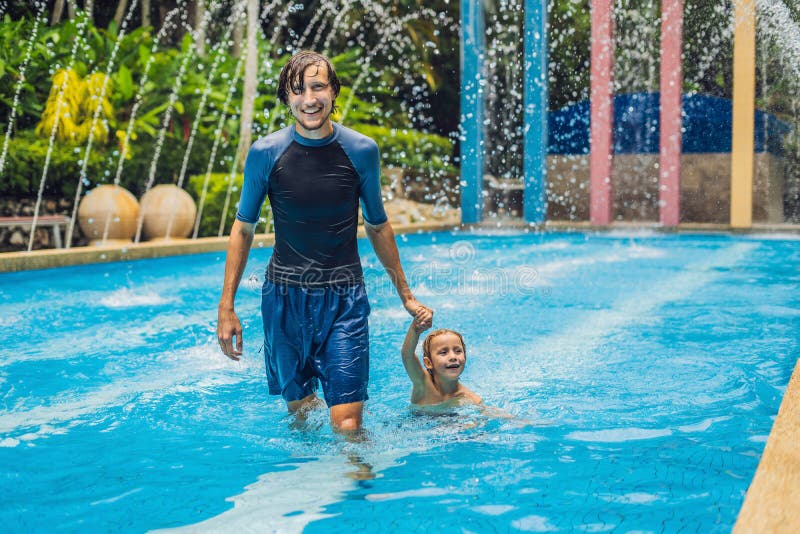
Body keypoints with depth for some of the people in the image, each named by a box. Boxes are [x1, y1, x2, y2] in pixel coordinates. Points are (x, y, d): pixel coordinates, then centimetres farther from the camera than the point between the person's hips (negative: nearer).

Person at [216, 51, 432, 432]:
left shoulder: (362, 150, -2)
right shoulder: (266, 153, -5)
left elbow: (378, 226, 11)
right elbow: (243, 228, 5)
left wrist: (406, 296, 15)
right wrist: (226, 307, 1)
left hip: (344, 298, 0)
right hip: (284, 297, 1)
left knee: (347, 425, -10)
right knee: (297, 408, 14)